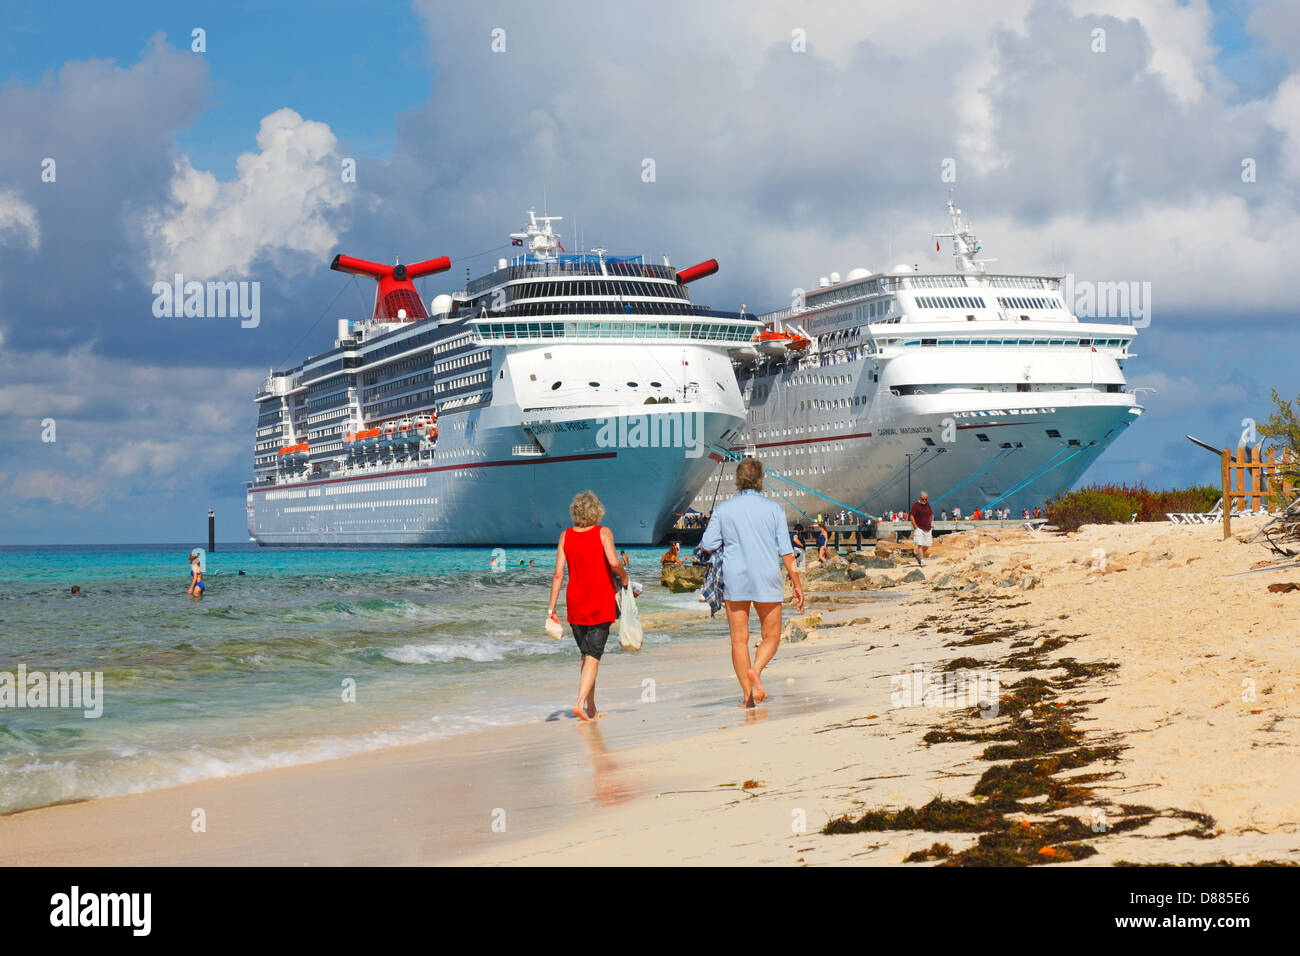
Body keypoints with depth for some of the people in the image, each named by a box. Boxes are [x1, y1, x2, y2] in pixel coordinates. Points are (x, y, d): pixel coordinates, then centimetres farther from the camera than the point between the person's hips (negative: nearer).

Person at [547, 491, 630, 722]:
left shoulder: (565, 536, 2)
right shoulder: (603, 533, -7)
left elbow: (558, 574, -1)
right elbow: (614, 562, -23)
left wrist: (551, 609, 1)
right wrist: (624, 576, -1)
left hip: (575, 604, 4)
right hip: (600, 603, -4)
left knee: (586, 655, 17)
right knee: (593, 656, -4)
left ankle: (591, 707, 20)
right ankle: (580, 703, -18)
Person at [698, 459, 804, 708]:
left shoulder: (723, 509, -1)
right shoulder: (773, 509, -2)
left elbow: (708, 546, -1)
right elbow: (785, 550, -2)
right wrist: (797, 583, 4)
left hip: (735, 581, 1)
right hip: (767, 581, -1)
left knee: (739, 639, 6)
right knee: (771, 636, 10)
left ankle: (747, 693, 1)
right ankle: (756, 669, -17)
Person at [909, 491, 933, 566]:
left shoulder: (927, 504, 10)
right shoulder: (916, 504, -8)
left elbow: (930, 515, 23)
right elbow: (911, 516, -11)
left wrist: (930, 524, 14)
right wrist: (915, 526, -15)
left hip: (927, 528, 6)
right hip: (919, 528, -6)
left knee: (927, 546, 8)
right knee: (920, 545, -12)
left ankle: (919, 556, 30)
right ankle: (922, 560, -14)